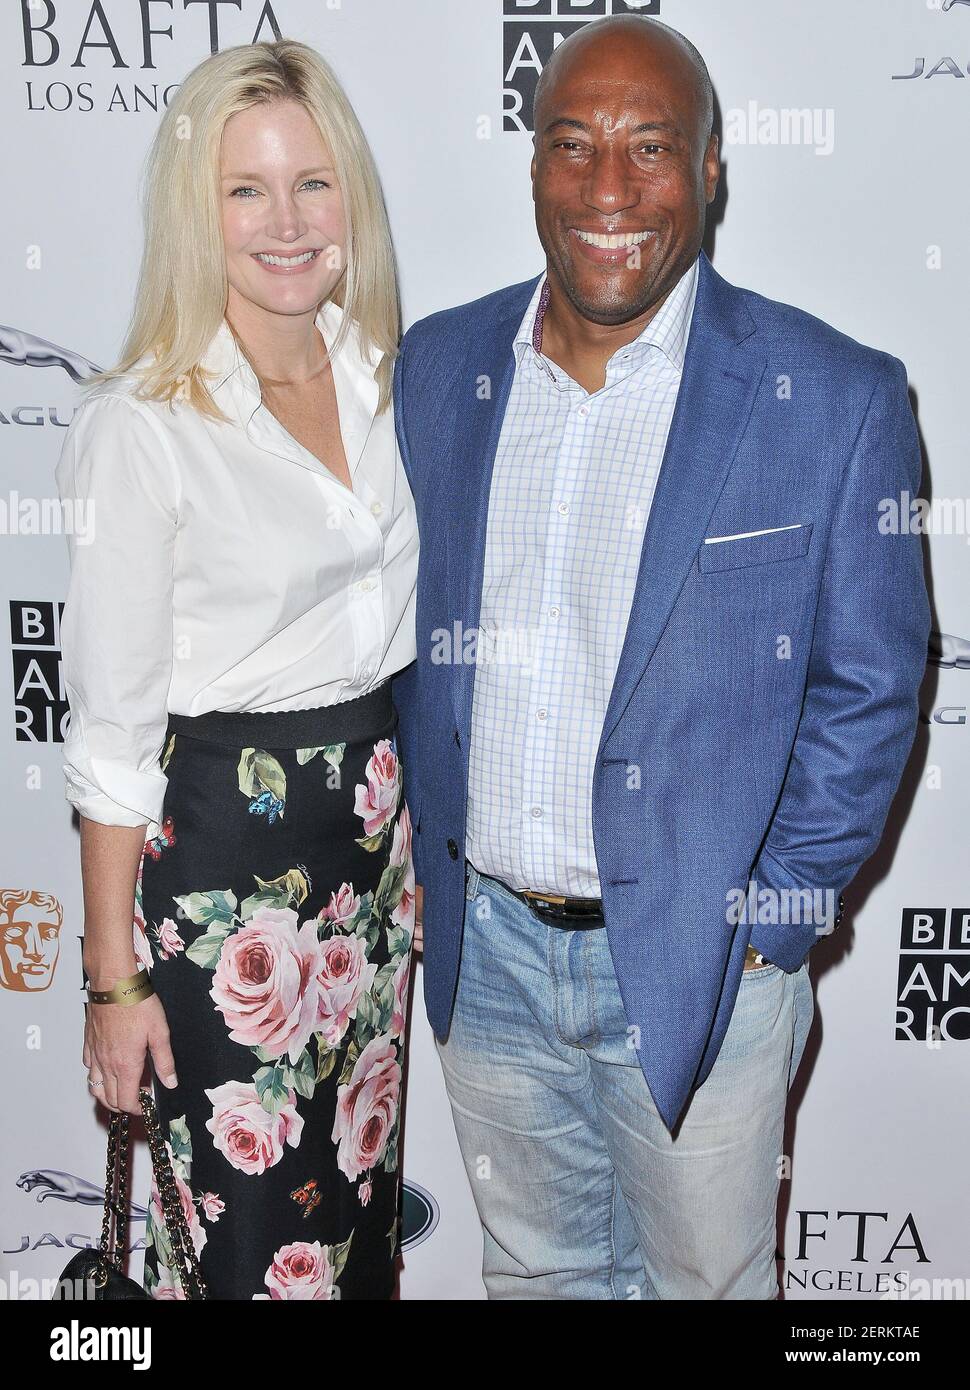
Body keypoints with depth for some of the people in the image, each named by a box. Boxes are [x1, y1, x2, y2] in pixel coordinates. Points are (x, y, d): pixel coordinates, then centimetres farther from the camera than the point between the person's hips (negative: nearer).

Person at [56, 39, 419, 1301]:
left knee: (362, 1182, 21)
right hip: (220, 840, -5)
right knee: (246, 1217, 8)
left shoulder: (380, 376, 3)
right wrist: (114, 979, -8)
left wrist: (407, 827, 13)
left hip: (378, 815, 6)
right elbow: (112, 729, -11)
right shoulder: (140, 427, -15)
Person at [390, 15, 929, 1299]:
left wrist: (773, 913, -8)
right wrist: (427, 869, 4)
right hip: (482, 948, 3)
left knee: (703, 1276, 20)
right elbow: (405, 637, 8)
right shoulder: (434, 369, 0)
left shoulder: (834, 398, -12)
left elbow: (868, 689, -6)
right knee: (532, 1269, 24)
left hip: (699, 960, -3)